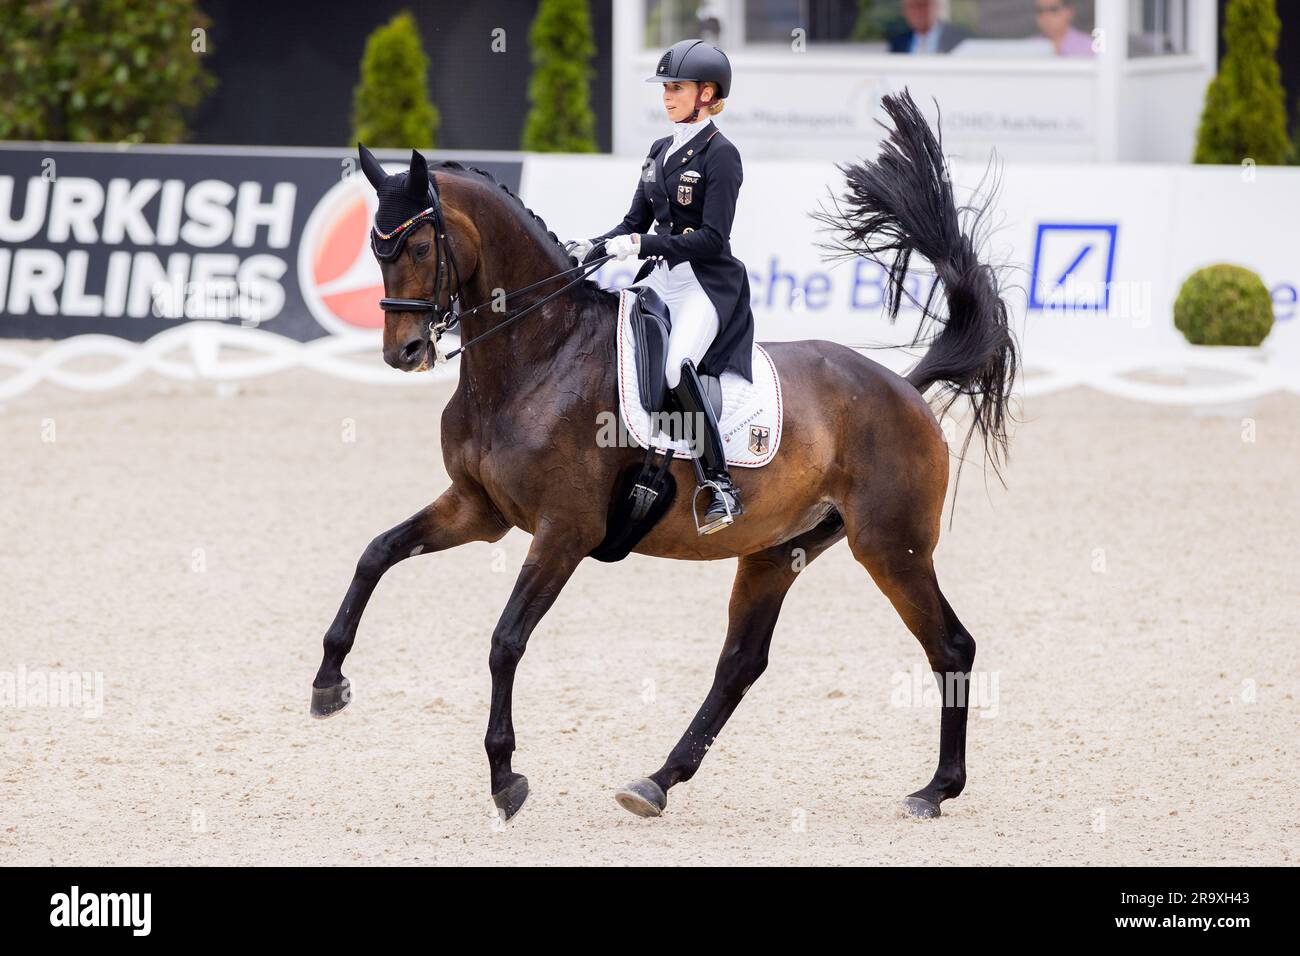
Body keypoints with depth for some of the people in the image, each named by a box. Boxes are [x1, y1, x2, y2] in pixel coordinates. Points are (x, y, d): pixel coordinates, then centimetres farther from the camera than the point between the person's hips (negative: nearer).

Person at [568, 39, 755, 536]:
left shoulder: (720, 154, -9)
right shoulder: (661, 151, 16)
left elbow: (712, 238, -17)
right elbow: (636, 223, 19)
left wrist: (642, 245, -22)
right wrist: (591, 248, 1)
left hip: (707, 285, -9)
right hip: (660, 280, 9)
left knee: (677, 365, -33)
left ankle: (721, 487, -30)